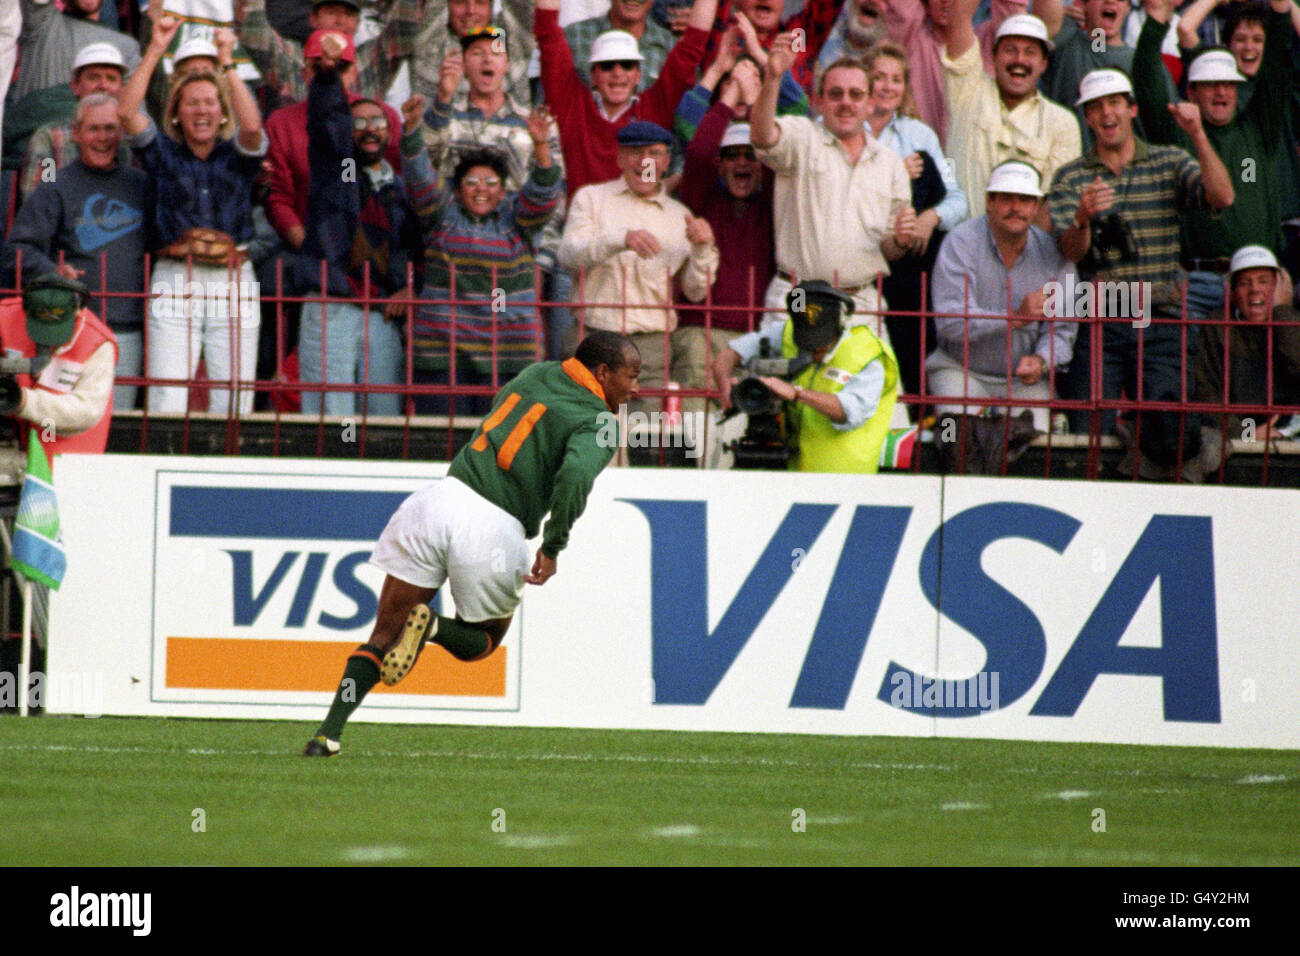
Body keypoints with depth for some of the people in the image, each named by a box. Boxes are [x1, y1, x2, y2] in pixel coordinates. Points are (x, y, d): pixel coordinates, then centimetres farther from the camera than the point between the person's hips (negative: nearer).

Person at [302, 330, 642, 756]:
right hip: (495, 530, -5)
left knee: (383, 637, 10)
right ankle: (432, 626, -9)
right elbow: (574, 476, -21)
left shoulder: (536, 374, 16)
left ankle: (328, 733, -5)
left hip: (443, 498, 5)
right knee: (483, 642, 23)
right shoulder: (598, 427, -2)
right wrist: (553, 546, -12)